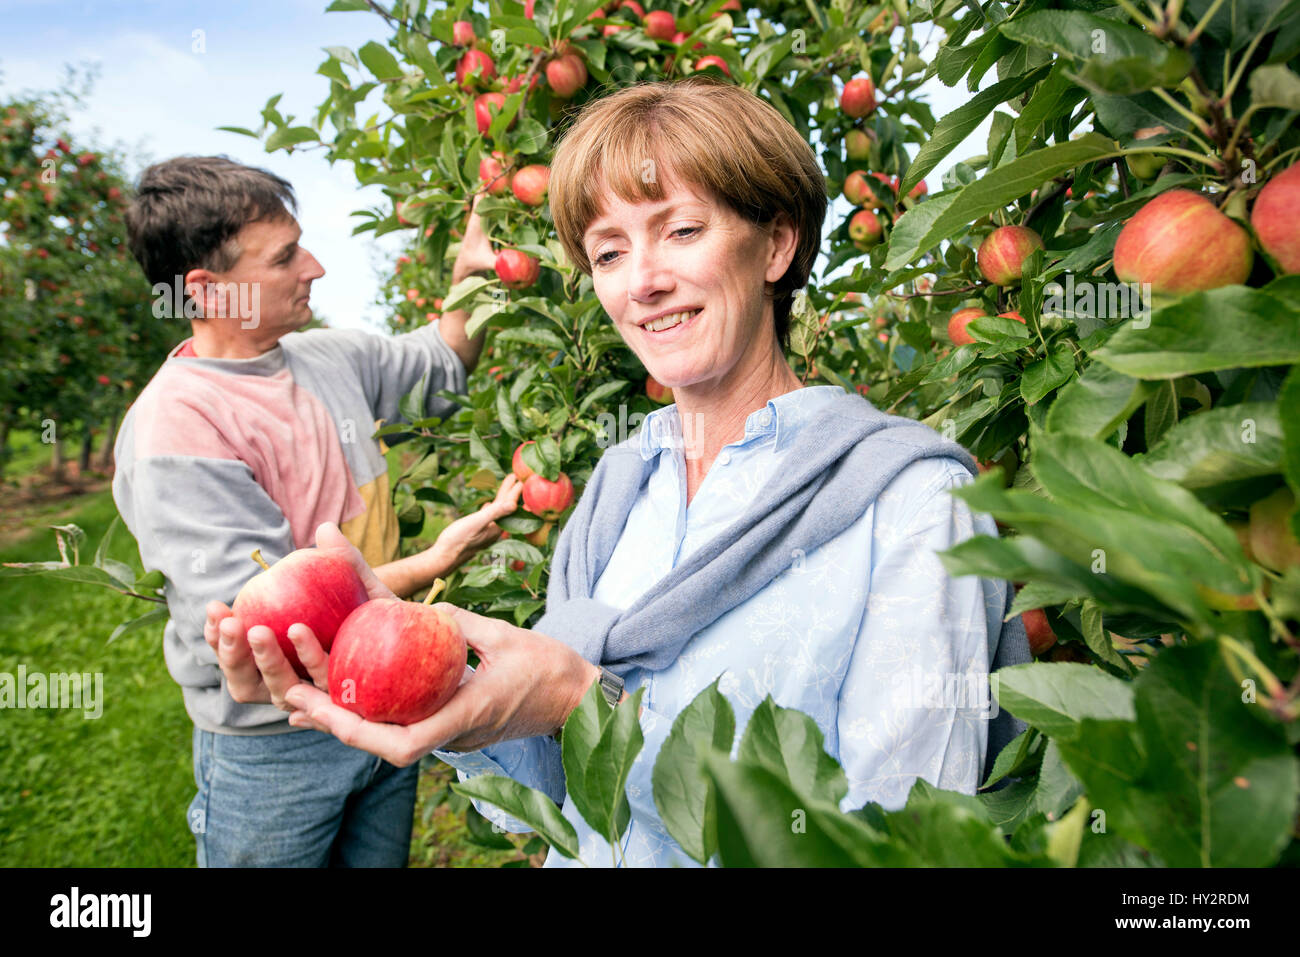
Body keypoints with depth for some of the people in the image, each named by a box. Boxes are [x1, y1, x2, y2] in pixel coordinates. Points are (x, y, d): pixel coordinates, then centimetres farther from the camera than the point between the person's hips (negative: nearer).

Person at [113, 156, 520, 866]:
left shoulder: (331, 358, 1)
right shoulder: (171, 431, -22)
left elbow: (439, 364, 19)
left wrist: (472, 277, 3)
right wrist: (434, 563, -25)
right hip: (274, 751, -6)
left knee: (383, 860, 21)